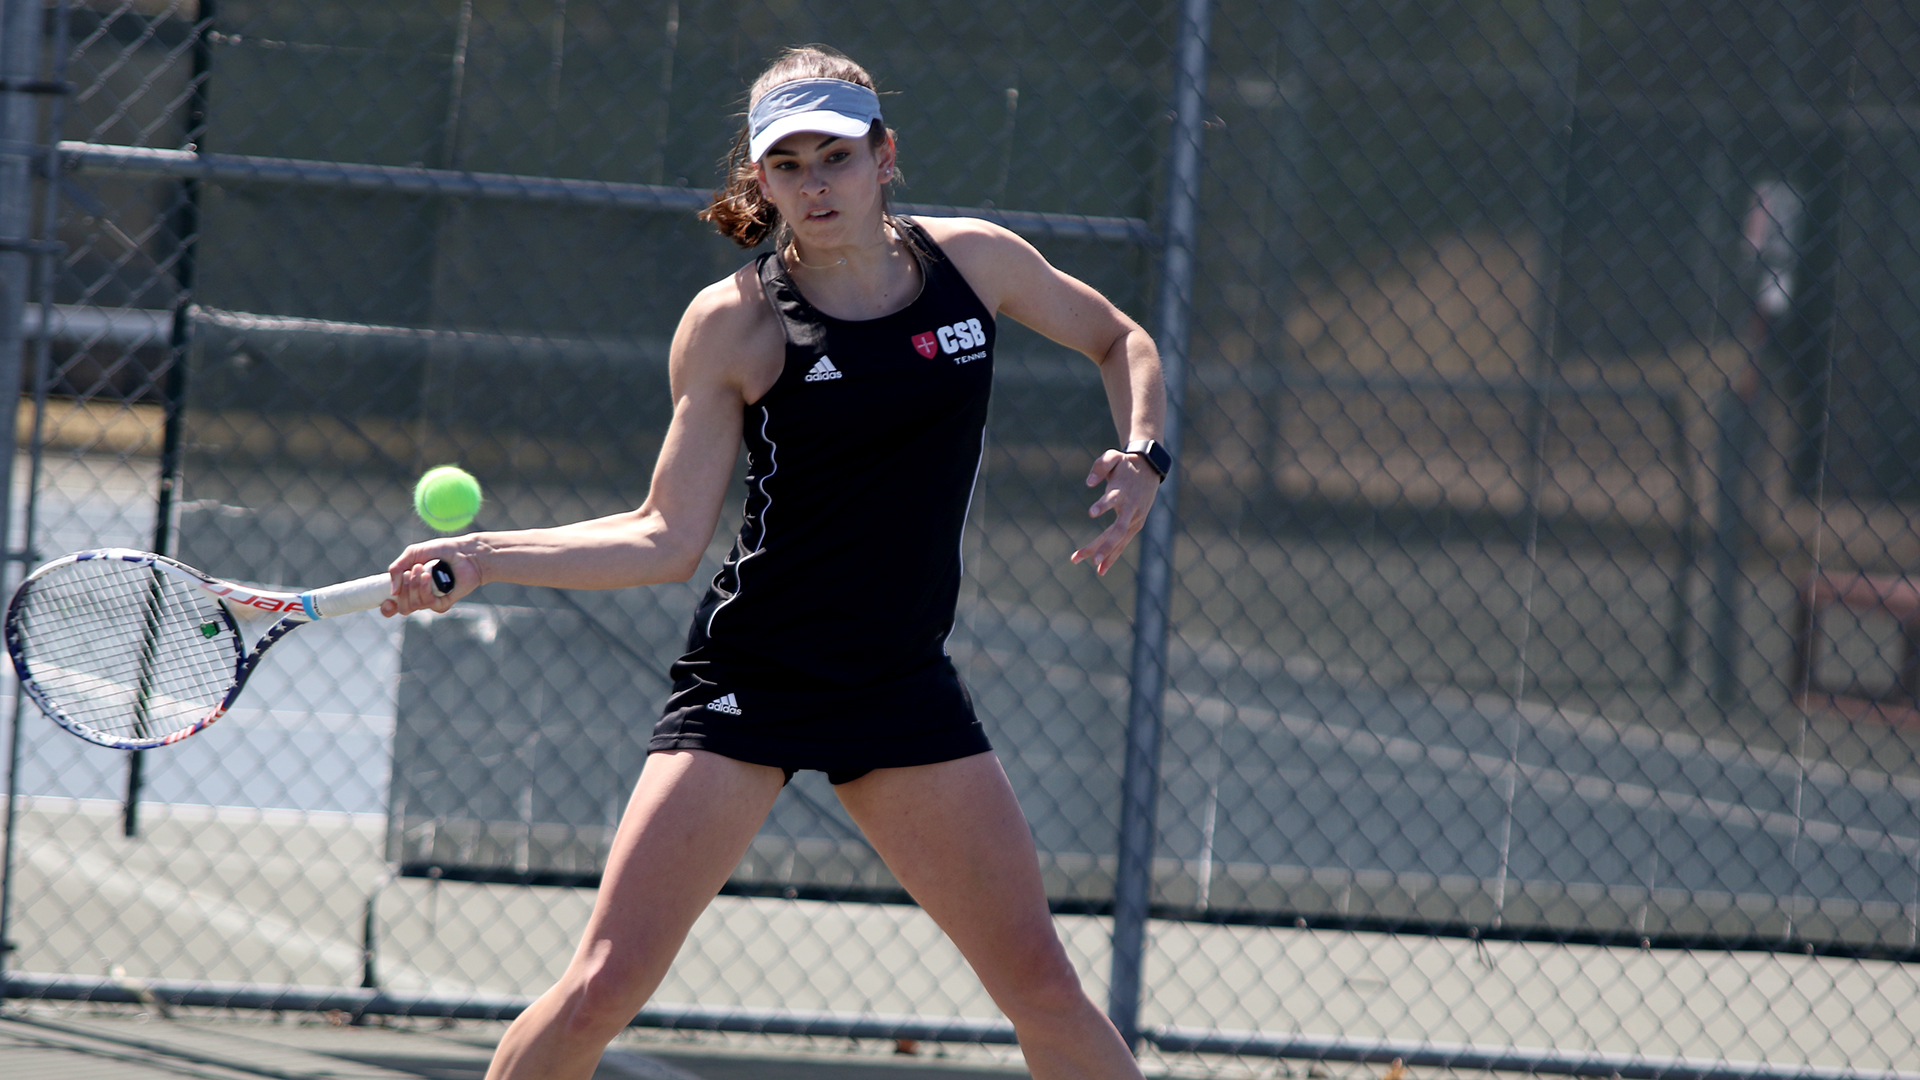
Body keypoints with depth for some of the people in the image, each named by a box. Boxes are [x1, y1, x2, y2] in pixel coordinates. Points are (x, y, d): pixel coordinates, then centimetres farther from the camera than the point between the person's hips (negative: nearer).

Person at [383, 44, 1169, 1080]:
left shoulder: (973, 259, 1)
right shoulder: (735, 323, -8)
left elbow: (1120, 341, 19)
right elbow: (667, 539, -6)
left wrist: (1141, 459, 0)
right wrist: (481, 557, -17)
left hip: (903, 684, 3)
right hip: (749, 676, -3)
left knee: (1041, 984, -1)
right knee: (602, 987, -11)